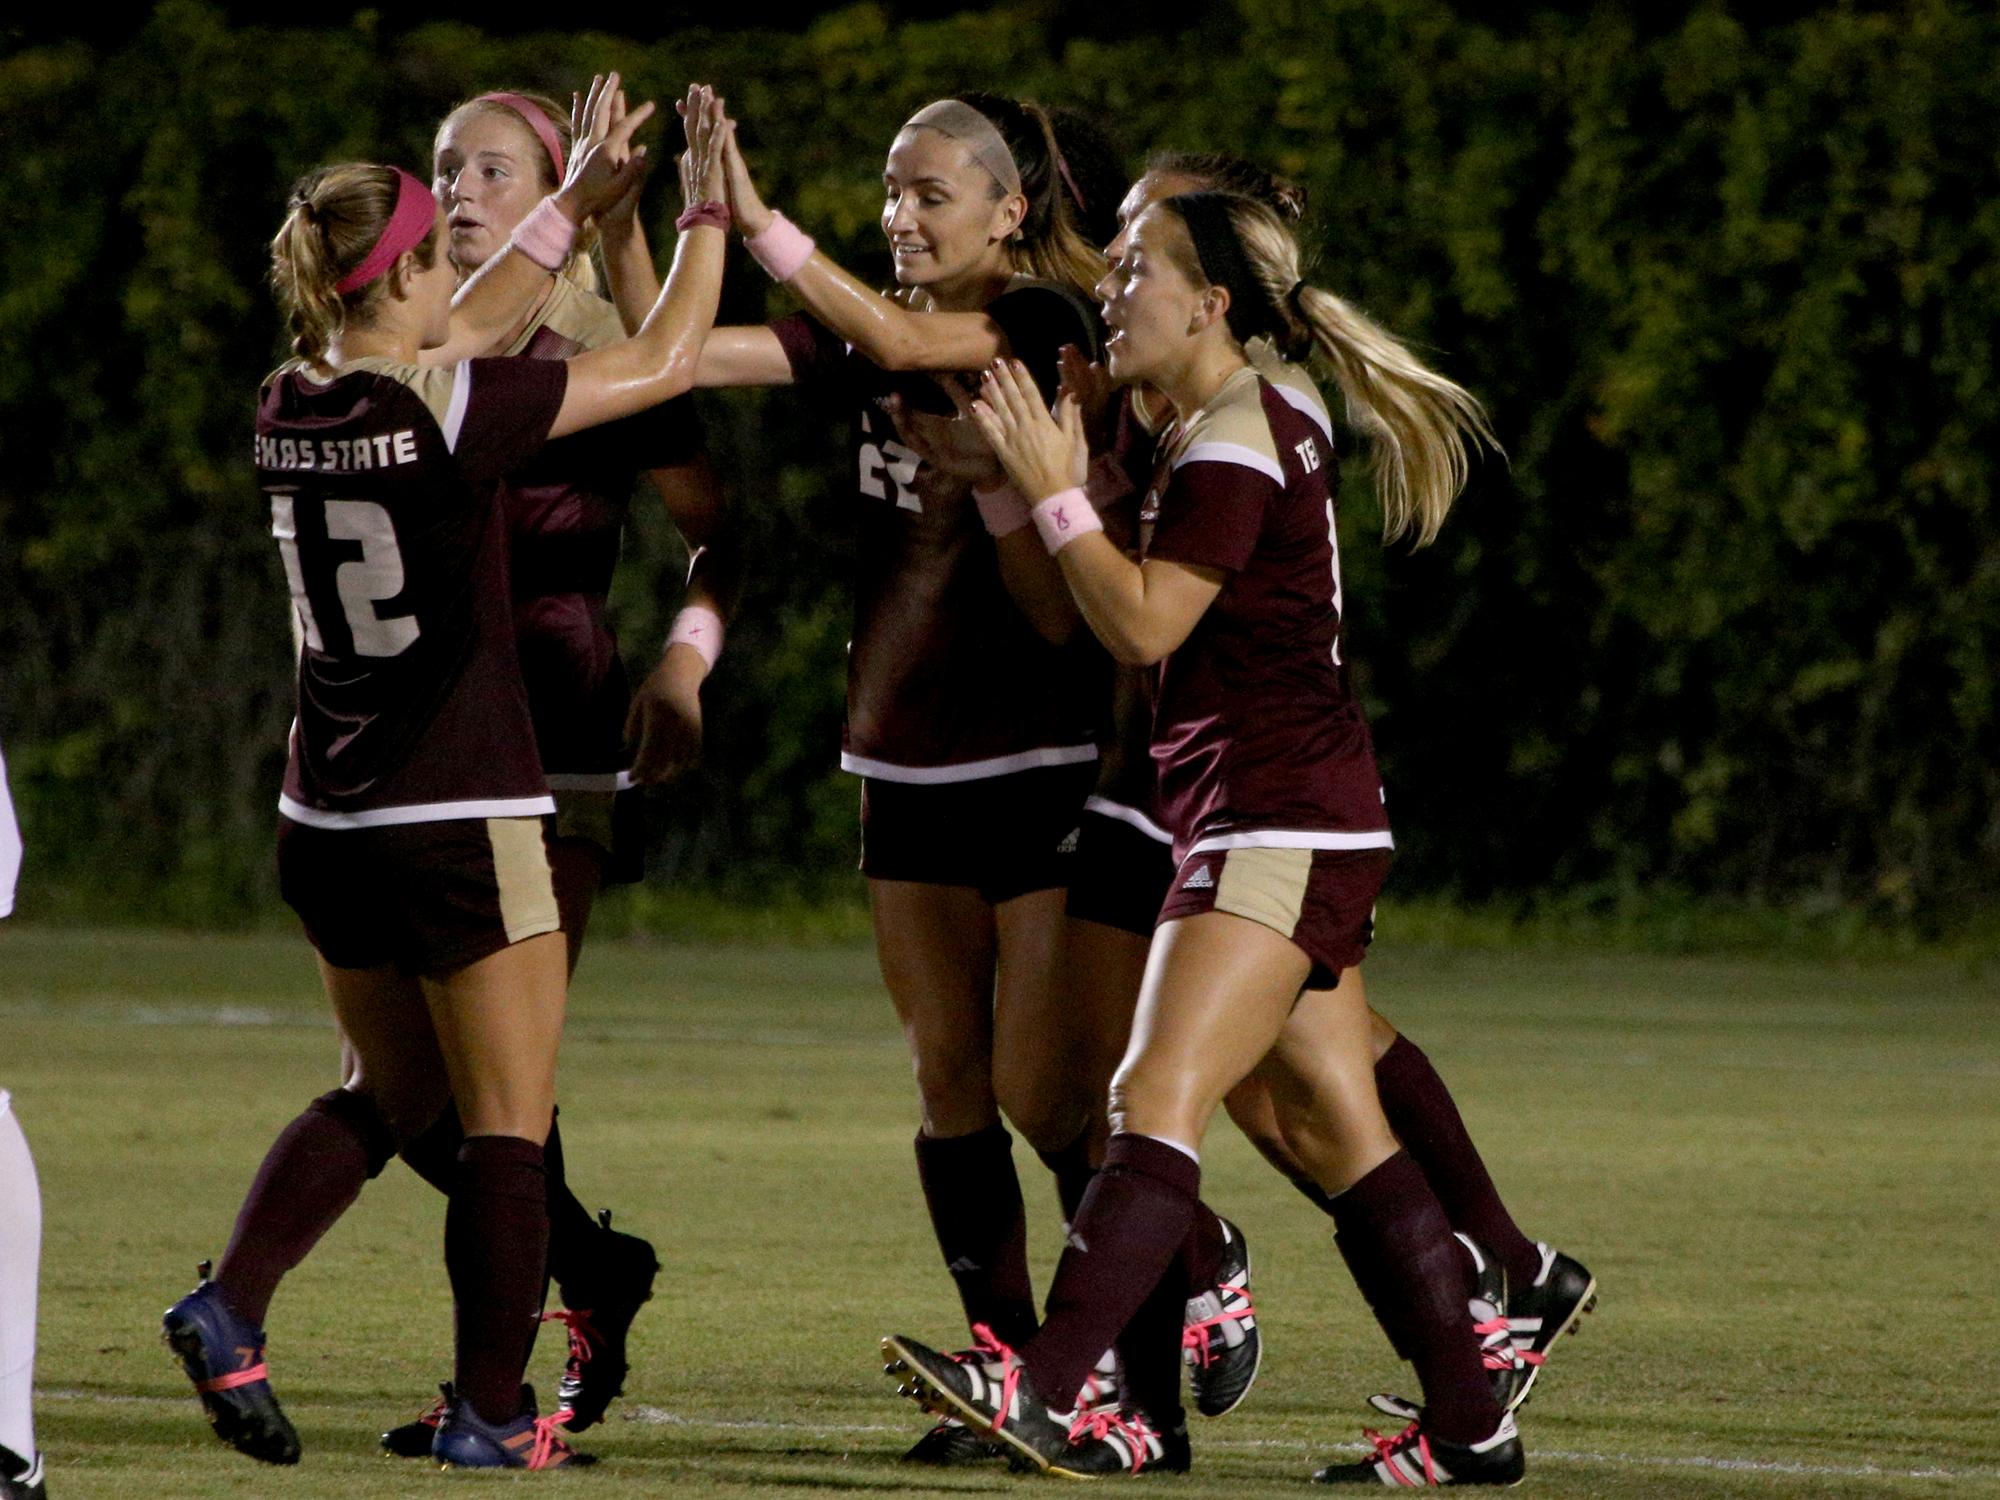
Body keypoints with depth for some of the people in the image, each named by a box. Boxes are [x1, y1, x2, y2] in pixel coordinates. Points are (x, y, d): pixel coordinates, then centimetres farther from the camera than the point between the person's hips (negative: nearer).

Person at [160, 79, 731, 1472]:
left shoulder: (292, 408, 3)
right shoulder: (449, 411, -16)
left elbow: (447, 341, 22)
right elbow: (664, 363, -7)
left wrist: (582, 200, 25)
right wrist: (707, 215, 8)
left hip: (326, 821, 7)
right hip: (464, 820, -7)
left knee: (390, 1090, 22)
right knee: (510, 1122, 5)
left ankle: (231, 1305, 5)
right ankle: (492, 1412, 6)